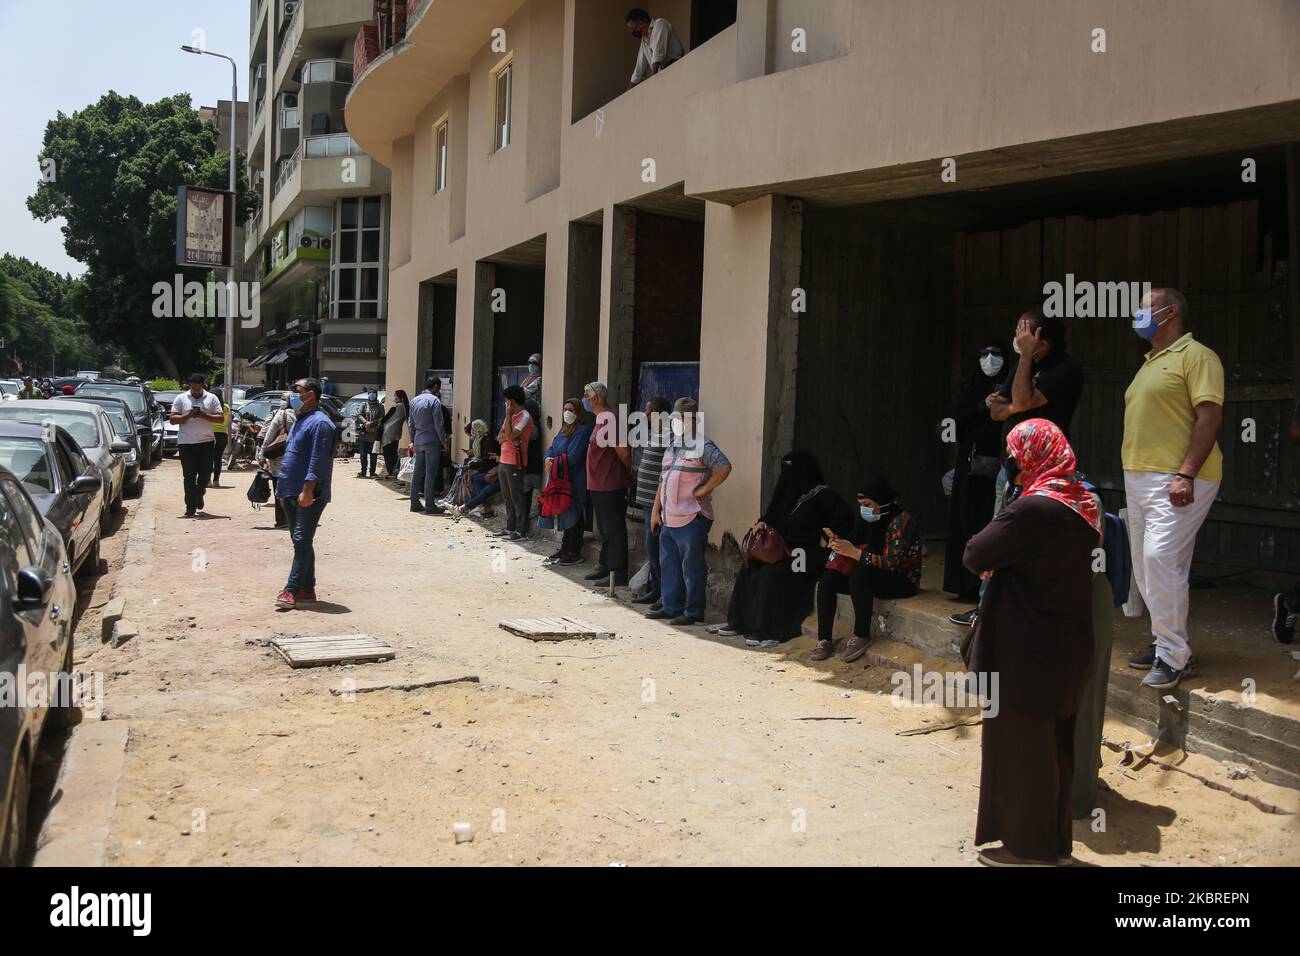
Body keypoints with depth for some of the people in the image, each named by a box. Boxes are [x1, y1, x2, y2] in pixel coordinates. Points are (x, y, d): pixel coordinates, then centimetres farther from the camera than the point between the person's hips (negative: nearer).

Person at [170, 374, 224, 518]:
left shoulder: (212, 398, 8)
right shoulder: (181, 398, 7)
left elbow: (220, 418, 2)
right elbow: (173, 419, 3)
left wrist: (204, 416, -13)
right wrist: (188, 415, -13)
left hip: (206, 441, 1)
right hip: (186, 443, 0)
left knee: (205, 472, 0)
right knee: (189, 476, 0)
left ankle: (199, 494, 30)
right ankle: (190, 507, 4)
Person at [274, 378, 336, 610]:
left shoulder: (319, 423, -13)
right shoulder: (300, 420, 18)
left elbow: (318, 461, -20)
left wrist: (308, 491, -25)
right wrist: (284, 490, 21)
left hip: (309, 495, -10)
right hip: (292, 493, 10)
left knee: (302, 542, -9)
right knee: (300, 542, 12)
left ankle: (292, 590, -9)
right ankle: (306, 590, 17)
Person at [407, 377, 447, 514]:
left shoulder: (414, 400, 12)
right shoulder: (434, 400, -11)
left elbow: (412, 424, 17)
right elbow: (438, 425, -14)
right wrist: (444, 441, -5)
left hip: (418, 441, 7)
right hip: (431, 441, -7)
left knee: (418, 472, 11)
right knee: (430, 474, -4)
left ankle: (415, 503, 14)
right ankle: (429, 505, -3)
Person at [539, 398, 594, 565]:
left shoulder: (583, 430, -13)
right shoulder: (564, 429, 17)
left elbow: (572, 457, -19)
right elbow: (552, 448, 15)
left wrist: (554, 463, -10)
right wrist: (549, 458, -6)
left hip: (575, 482, -9)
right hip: (561, 480, 9)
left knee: (573, 518, -4)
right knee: (564, 517, 13)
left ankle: (574, 553, 3)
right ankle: (565, 549, 22)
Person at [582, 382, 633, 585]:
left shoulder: (609, 418, -19)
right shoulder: (602, 419, 13)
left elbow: (623, 452, -21)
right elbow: (622, 451, 21)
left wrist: (629, 471, -7)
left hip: (610, 486, -10)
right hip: (600, 485, 10)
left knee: (614, 530, -4)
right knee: (605, 530, 18)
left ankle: (618, 573, 2)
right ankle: (605, 567, 28)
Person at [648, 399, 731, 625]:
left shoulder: (702, 446, -11)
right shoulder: (672, 447, 17)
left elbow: (724, 467, -25)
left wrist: (703, 490, -19)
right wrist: (656, 511, 16)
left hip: (691, 520, -9)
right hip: (669, 520, 9)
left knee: (692, 568, -1)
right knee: (668, 565, 15)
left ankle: (694, 612, 8)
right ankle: (670, 607, 25)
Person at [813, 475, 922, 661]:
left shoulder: (900, 521, -19)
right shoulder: (867, 518, 4)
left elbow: (892, 563, -26)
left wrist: (855, 552, -30)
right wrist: (838, 543, -15)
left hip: (902, 581, -8)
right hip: (872, 574, 8)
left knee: (859, 575, -34)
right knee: (828, 577, -11)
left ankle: (862, 635, -20)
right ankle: (825, 639, -12)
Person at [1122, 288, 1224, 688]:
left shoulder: (1196, 356, -6)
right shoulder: (1149, 364, 21)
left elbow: (1210, 416, -15)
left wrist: (1185, 474, -23)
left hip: (1175, 480, -9)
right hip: (1138, 477, 9)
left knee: (1161, 559, -17)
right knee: (1145, 565, 10)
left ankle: (1174, 657, -10)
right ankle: (1165, 642, 21)